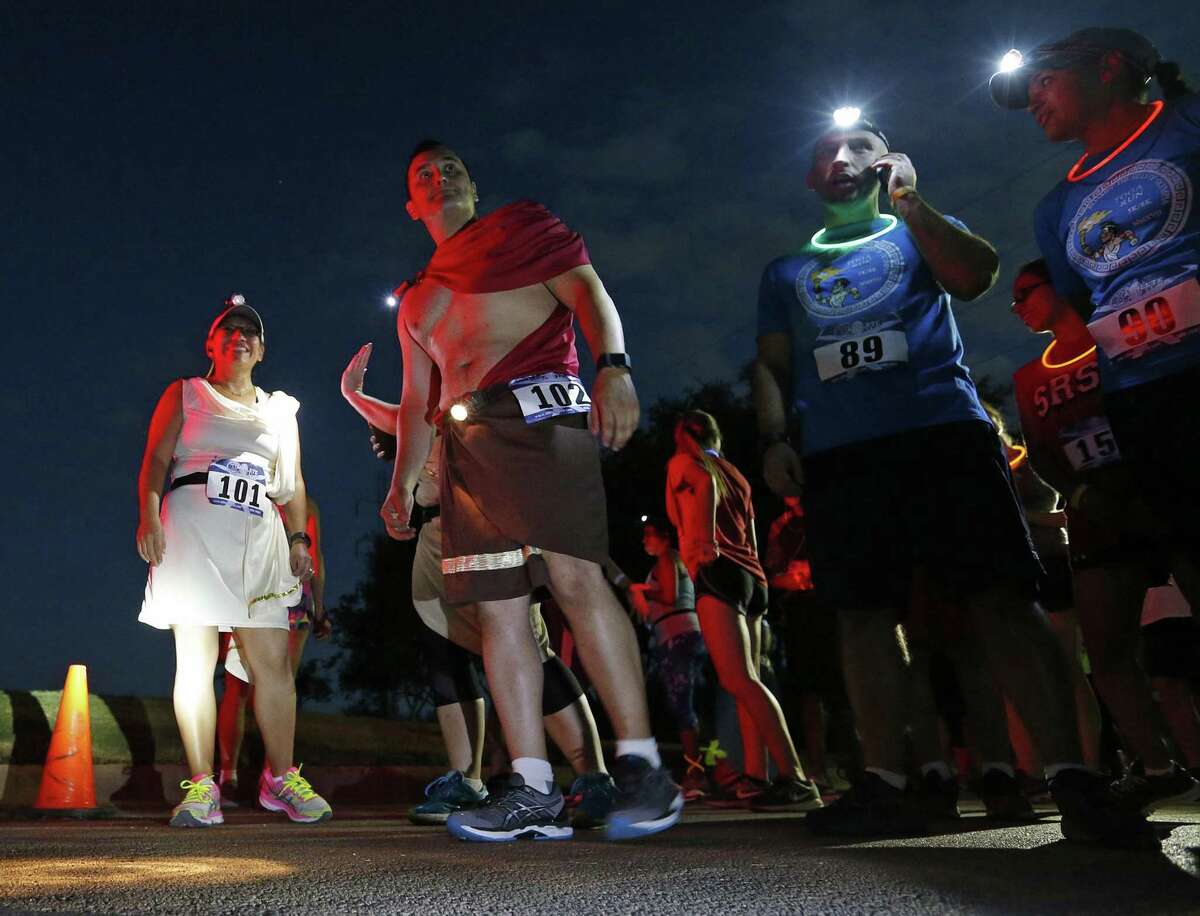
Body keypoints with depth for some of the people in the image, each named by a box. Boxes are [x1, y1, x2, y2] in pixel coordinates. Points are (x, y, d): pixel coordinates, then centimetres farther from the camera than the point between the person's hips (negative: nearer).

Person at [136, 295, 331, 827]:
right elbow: (155, 462, 5)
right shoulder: (185, 395, 14)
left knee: (273, 660, -4)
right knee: (195, 658, -7)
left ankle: (281, 778, 4)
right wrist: (149, 517, -10)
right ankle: (201, 787, -2)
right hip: (192, 530, -2)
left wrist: (298, 539, 8)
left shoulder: (280, 409, 21)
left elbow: (292, 483, 19)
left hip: (259, 537, 2)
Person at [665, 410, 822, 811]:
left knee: (739, 680, -17)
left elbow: (706, 483, -15)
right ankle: (756, 780, 1)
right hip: (751, 577, 8)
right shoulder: (735, 474, 26)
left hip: (718, 572, -8)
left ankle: (795, 779, -26)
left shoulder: (683, 461, 8)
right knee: (746, 681, 6)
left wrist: (705, 541, -18)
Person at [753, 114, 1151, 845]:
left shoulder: (918, 232, 21)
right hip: (836, 453, 3)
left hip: (941, 429, -2)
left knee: (1001, 596, -11)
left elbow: (977, 277, 0)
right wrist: (775, 439, 2)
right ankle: (885, 785, 2)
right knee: (864, 612, -2)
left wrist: (909, 203, -2)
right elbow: (772, 365, 18)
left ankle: (1072, 778, -11)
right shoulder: (786, 271, 25)